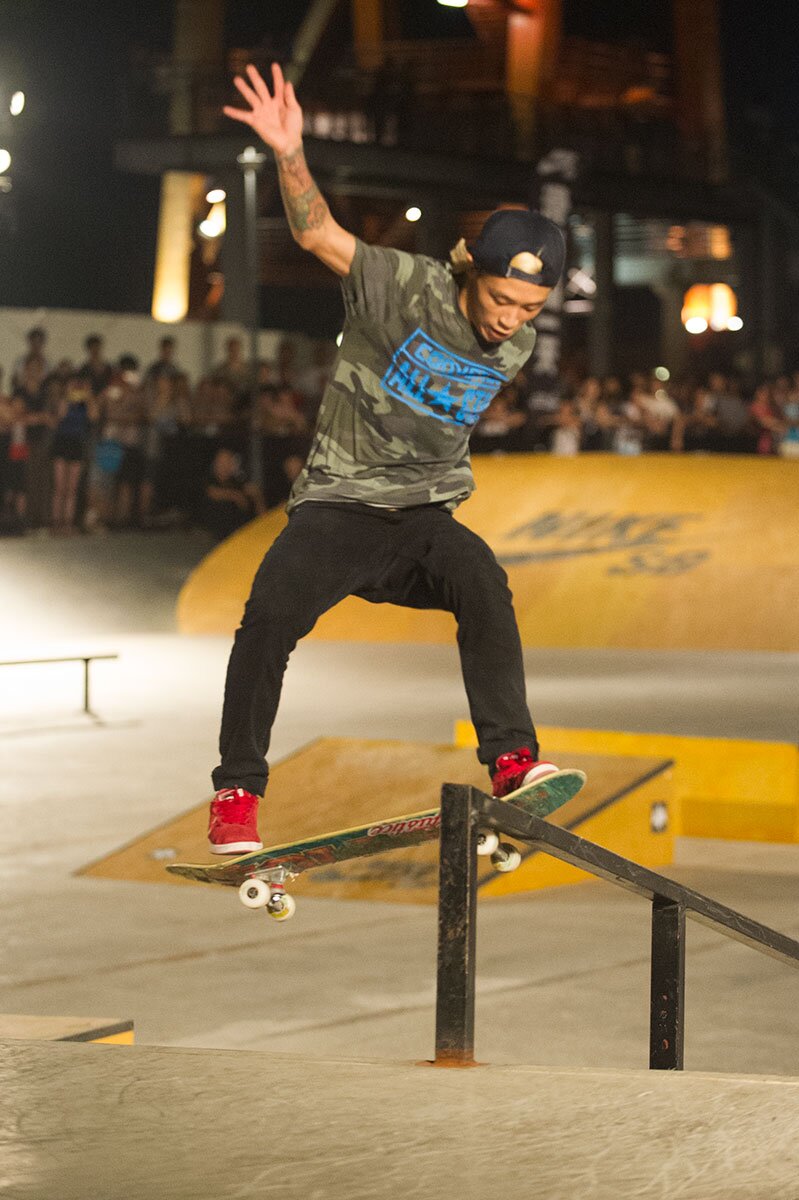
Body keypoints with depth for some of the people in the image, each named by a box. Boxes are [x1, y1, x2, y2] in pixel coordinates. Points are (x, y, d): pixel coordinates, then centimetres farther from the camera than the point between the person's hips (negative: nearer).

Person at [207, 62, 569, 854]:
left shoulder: (516, 346, 2)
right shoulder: (407, 289, -13)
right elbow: (317, 234, -26)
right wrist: (290, 155, -41)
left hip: (426, 516, 3)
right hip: (338, 505, -3)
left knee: (484, 585, -28)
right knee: (272, 611, -23)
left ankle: (512, 760, -29)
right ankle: (237, 794, -9)